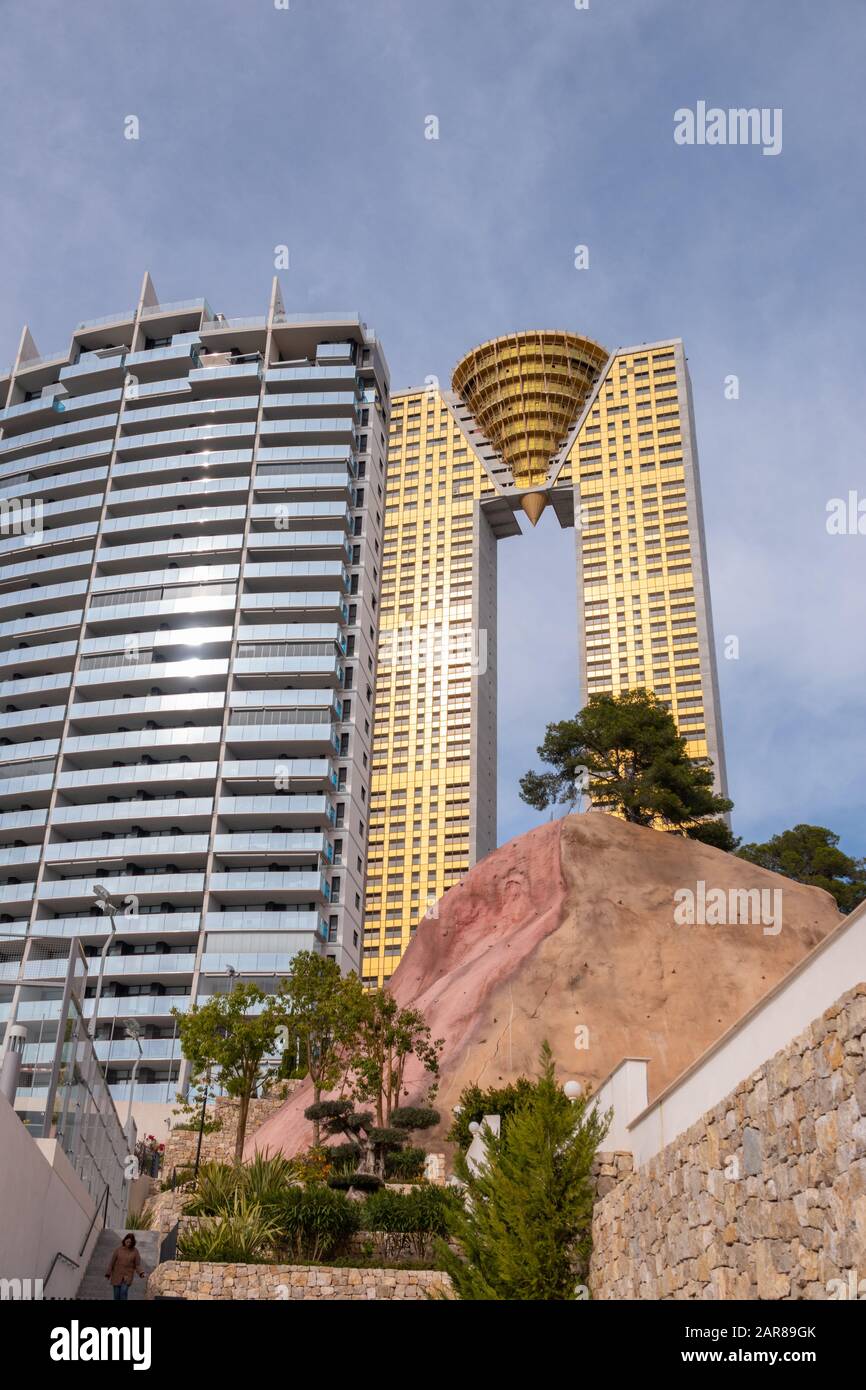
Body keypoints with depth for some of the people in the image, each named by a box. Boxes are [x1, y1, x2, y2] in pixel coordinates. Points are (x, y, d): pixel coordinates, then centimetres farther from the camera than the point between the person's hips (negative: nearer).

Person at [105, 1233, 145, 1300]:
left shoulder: (135, 1251, -3)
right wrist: (108, 1274, 2)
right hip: (117, 1275, 1)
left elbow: (137, 1265, -3)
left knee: (124, 1291, -21)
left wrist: (141, 1273, -21)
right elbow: (112, 1262, 2)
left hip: (128, 1276, -1)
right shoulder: (119, 1249, -2)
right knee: (116, 1294, 1)